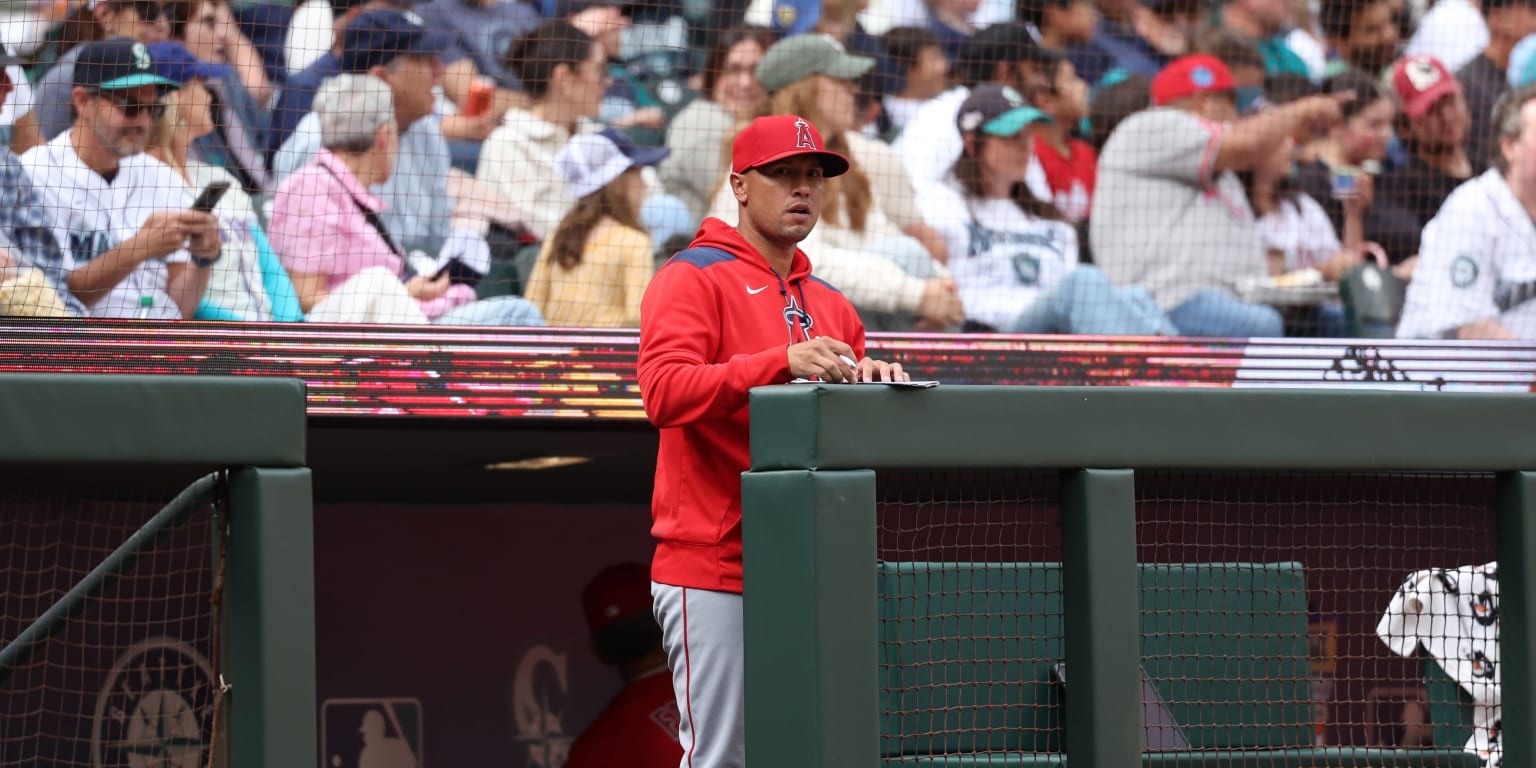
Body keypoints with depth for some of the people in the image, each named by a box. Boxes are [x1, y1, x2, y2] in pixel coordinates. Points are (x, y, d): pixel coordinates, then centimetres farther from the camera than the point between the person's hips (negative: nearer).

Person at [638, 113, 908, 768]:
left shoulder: (831, 306, 22)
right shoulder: (692, 279, 0)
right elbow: (664, 393, -17)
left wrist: (872, 384, -3)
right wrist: (782, 362, -28)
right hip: (713, 568, -7)